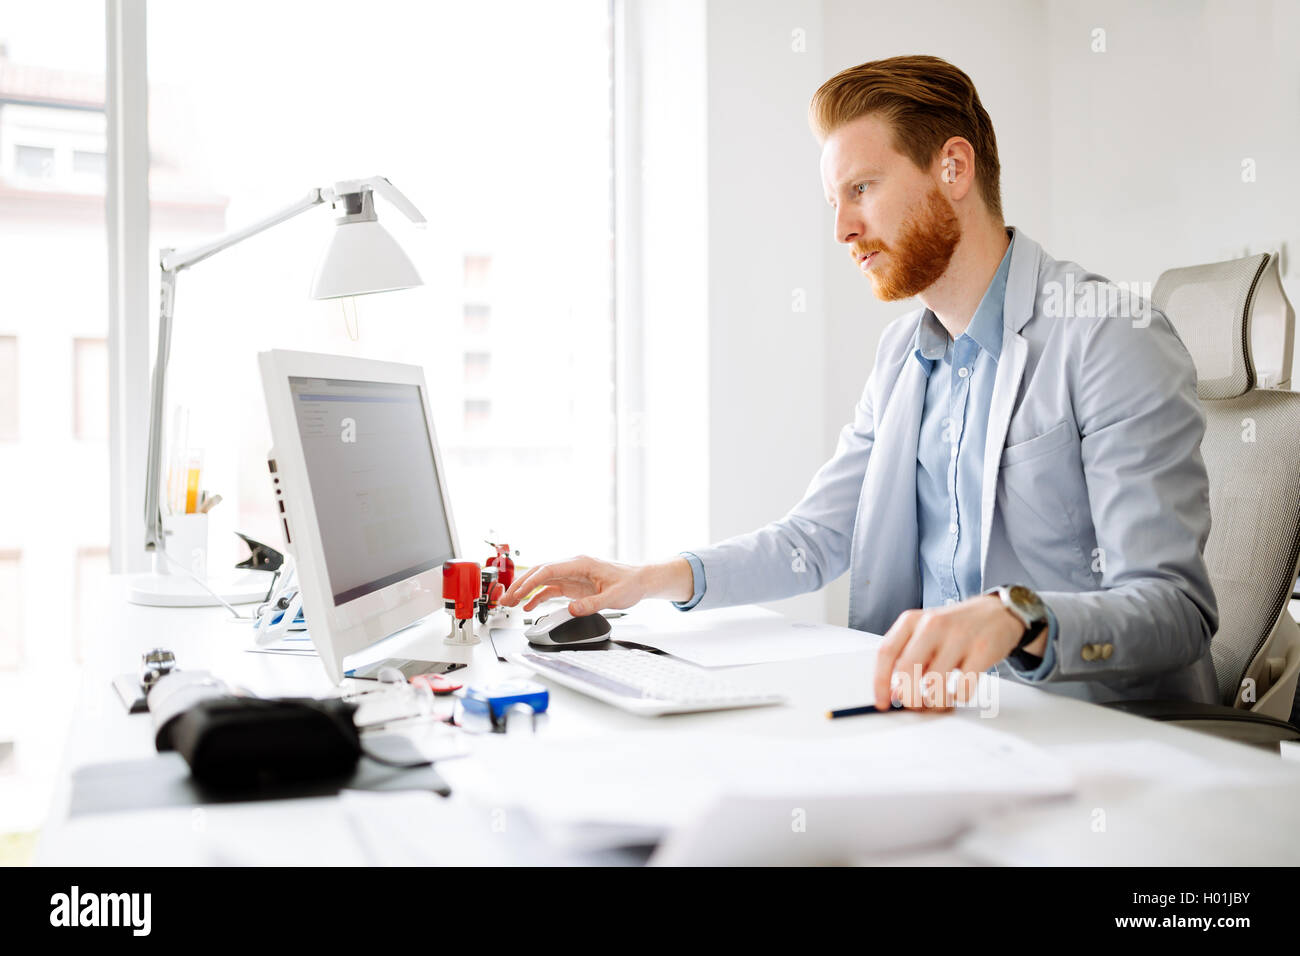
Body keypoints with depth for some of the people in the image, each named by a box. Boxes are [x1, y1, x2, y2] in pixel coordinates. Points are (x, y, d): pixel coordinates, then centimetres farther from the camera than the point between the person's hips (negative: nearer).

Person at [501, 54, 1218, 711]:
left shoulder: (1117, 340, -12)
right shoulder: (902, 352, 13)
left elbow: (1175, 606, -19)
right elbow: (816, 536, 16)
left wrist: (1016, 617, -40)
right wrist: (659, 578, 0)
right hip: (934, 710, 7)